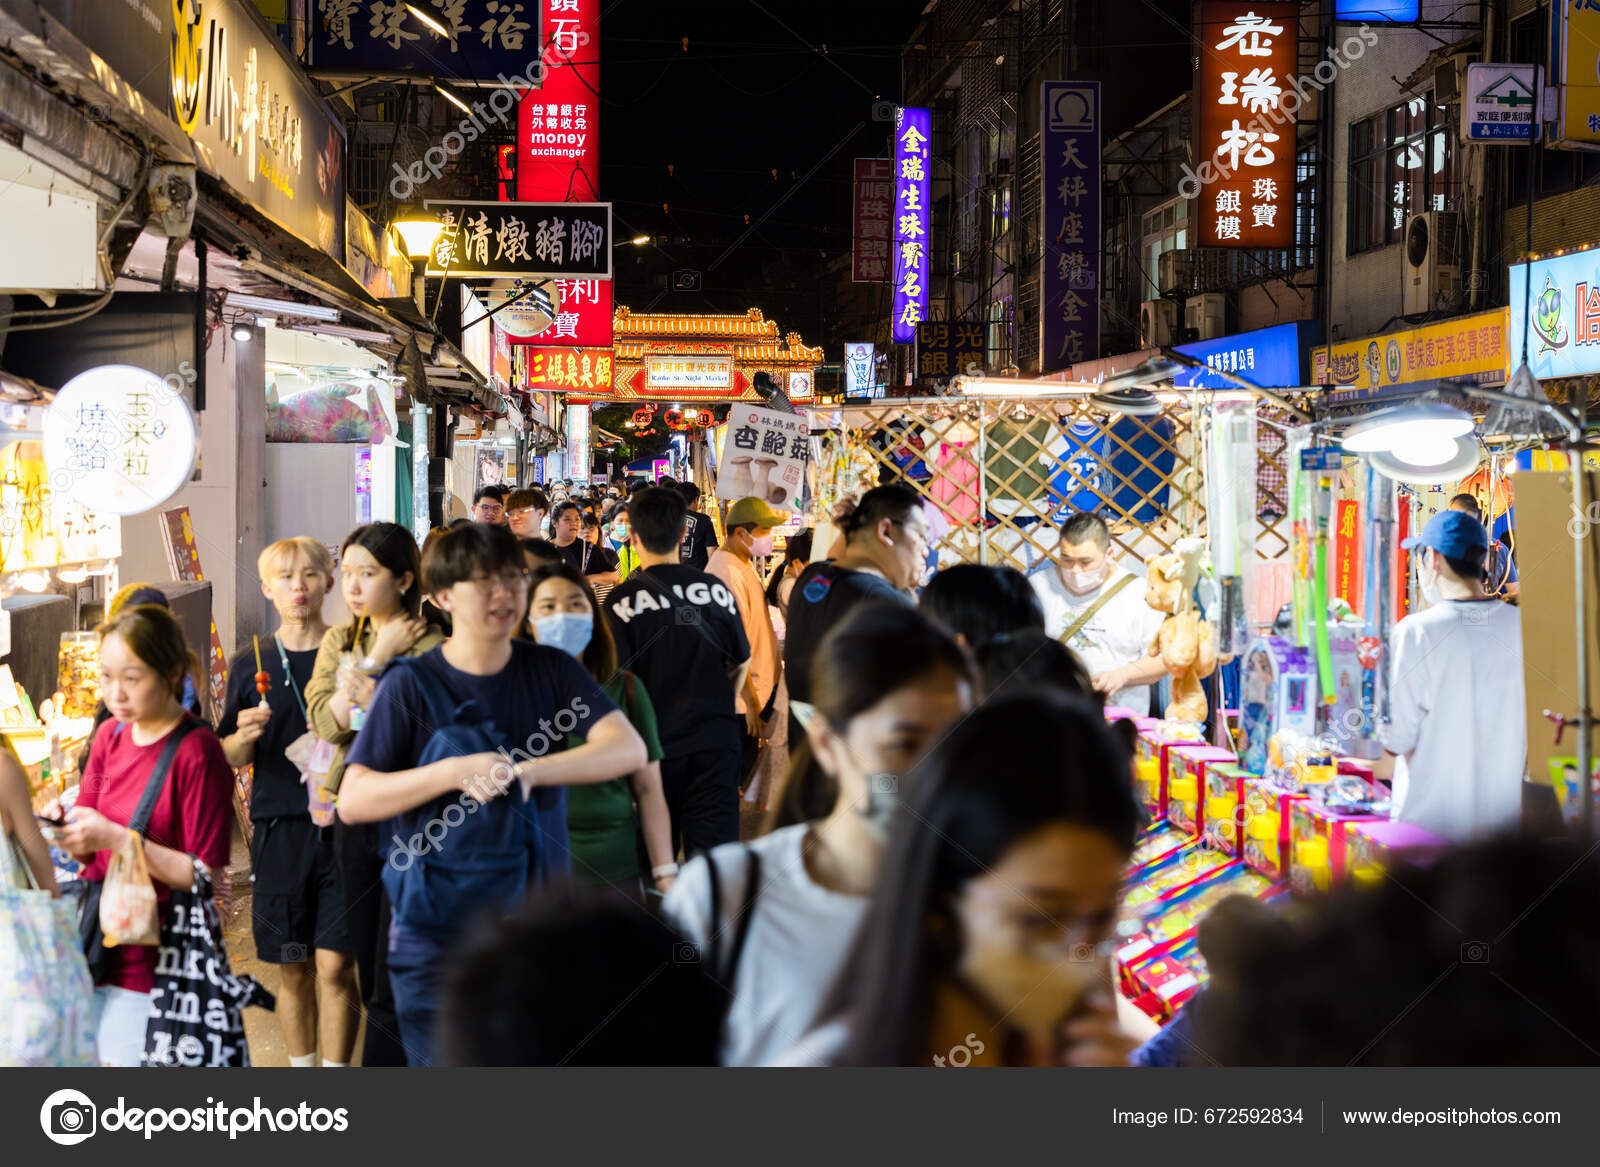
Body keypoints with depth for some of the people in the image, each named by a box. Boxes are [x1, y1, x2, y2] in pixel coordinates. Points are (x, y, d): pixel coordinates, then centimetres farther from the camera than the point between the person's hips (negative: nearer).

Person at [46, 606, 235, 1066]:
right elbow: (91, 851, 11)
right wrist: (64, 823, -11)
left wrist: (116, 838, -22)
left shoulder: (197, 753, -14)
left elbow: (207, 877, -16)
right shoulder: (110, 735, 7)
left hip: (149, 962, -6)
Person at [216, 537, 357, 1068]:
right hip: (279, 830, 2)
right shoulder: (250, 665, 7)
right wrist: (245, 735, -12)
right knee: (293, 970, 9)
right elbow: (230, 759, 9)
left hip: (344, 827, -2)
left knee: (335, 966, -5)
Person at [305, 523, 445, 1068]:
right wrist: (377, 658, -9)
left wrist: (373, 697, -21)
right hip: (354, 815, 6)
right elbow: (327, 721, -5)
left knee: (397, 987, -4)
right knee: (371, 976, 12)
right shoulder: (338, 643, 10)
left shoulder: (432, 648, -8)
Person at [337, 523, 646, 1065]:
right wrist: (456, 772, -23)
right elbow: (352, 800, -9)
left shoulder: (551, 670, 4)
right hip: (437, 934, -2)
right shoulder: (411, 685, -3)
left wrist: (527, 771, -23)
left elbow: (629, 749, -9)